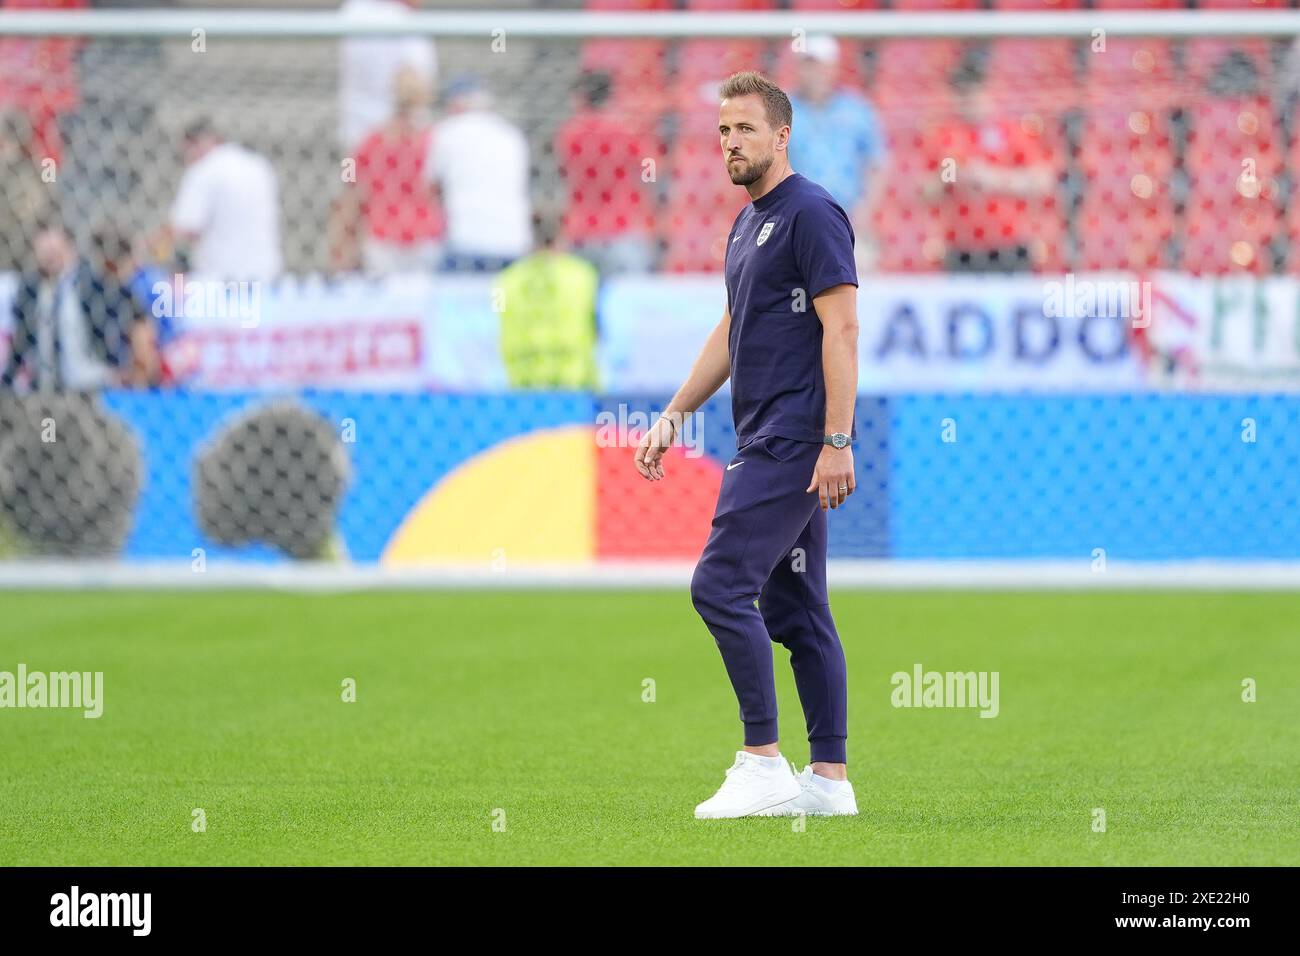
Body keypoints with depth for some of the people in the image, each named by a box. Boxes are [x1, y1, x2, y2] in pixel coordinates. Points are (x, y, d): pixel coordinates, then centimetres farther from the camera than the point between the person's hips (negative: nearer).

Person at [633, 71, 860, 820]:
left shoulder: (812, 214, -12)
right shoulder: (748, 224, 18)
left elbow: (842, 327, -17)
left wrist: (837, 442, -22)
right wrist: (674, 415, 25)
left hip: (795, 442, -10)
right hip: (765, 441, 10)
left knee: (721, 586, -14)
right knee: (794, 609, 8)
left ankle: (763, 761, -11)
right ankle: (829, 778, 9)